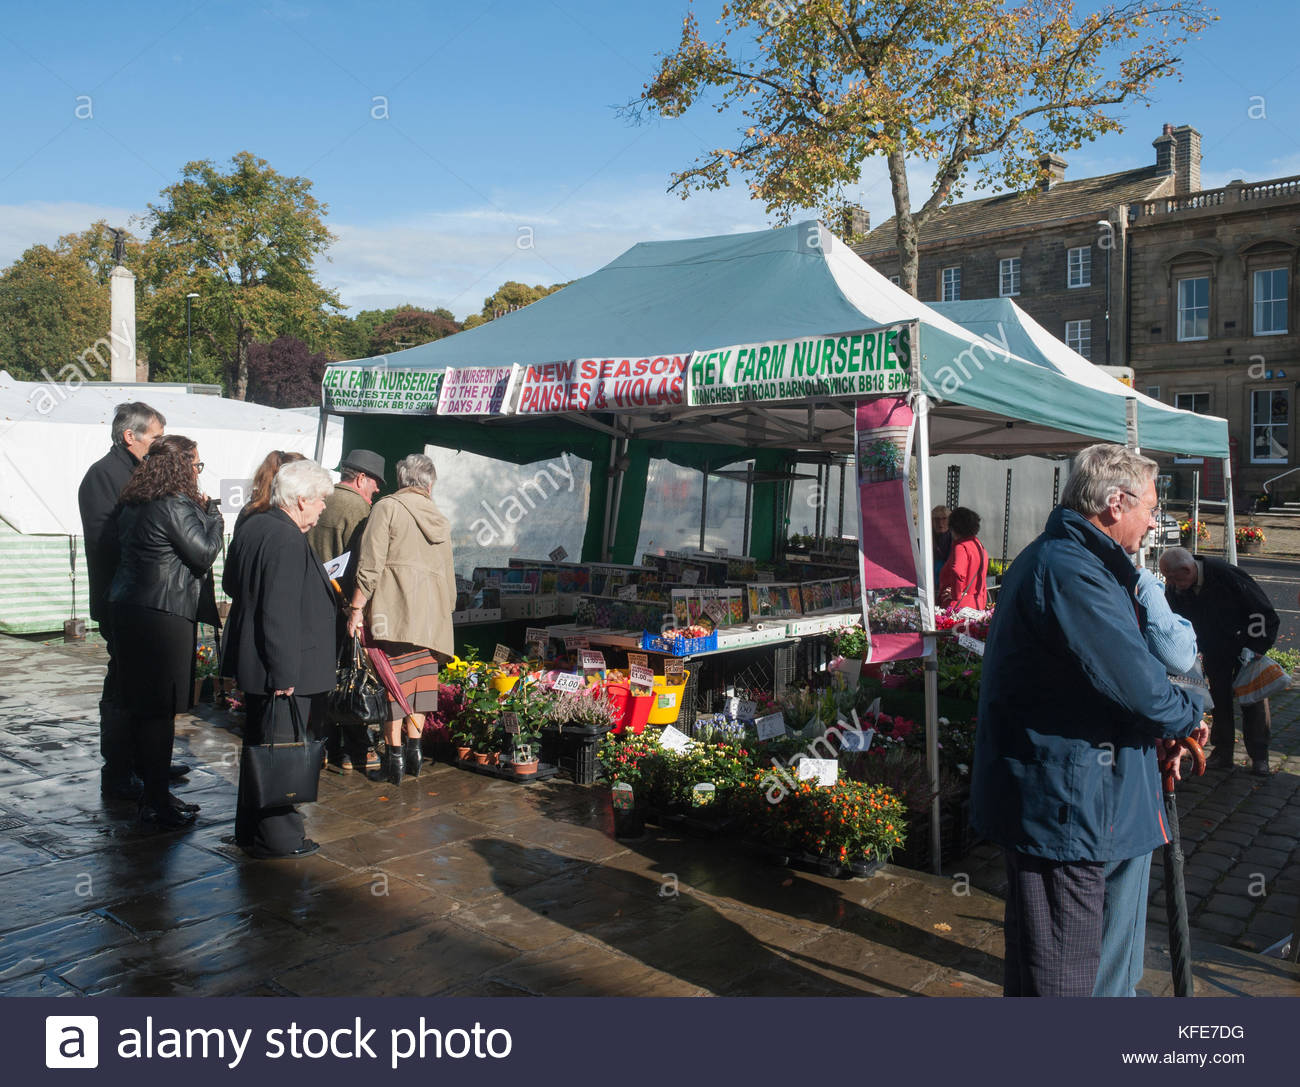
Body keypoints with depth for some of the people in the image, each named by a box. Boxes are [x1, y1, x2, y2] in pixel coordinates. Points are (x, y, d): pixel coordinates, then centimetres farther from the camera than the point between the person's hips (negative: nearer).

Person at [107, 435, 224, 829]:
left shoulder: (131, 503, 12)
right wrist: (210, 512, 0)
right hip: (162, 615, -9)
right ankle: (156, 803, 5)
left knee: (142, 707, 15)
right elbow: (205, 553, -14)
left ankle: (152, 792, 27)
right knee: (160, 708, -2)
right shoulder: (175, 506, -16)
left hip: (128, 609, 9)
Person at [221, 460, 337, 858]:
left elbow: (231, 584, 19)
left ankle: (250, 830, 32)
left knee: (260, 746, 20)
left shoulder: (251, 527, 7)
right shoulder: (288, 541, -22)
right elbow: (281, 615, -26)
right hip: (282, 671, -10)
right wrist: (285, 676, -22)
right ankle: (276, 837, 14)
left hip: (251, 661, 10)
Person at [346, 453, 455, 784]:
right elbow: (448, 575, 20)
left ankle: (394, 754, 1)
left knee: (391, 680, -1)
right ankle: (414, 748, 14)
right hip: (430, 614, 5)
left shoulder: (387, 508, 0)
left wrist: (357, 608, -6)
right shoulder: (440, 519, 17)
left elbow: (370, 565, -8)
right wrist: (444, 614, 28)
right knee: (420, 679, 10)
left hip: (393, 610, -5)